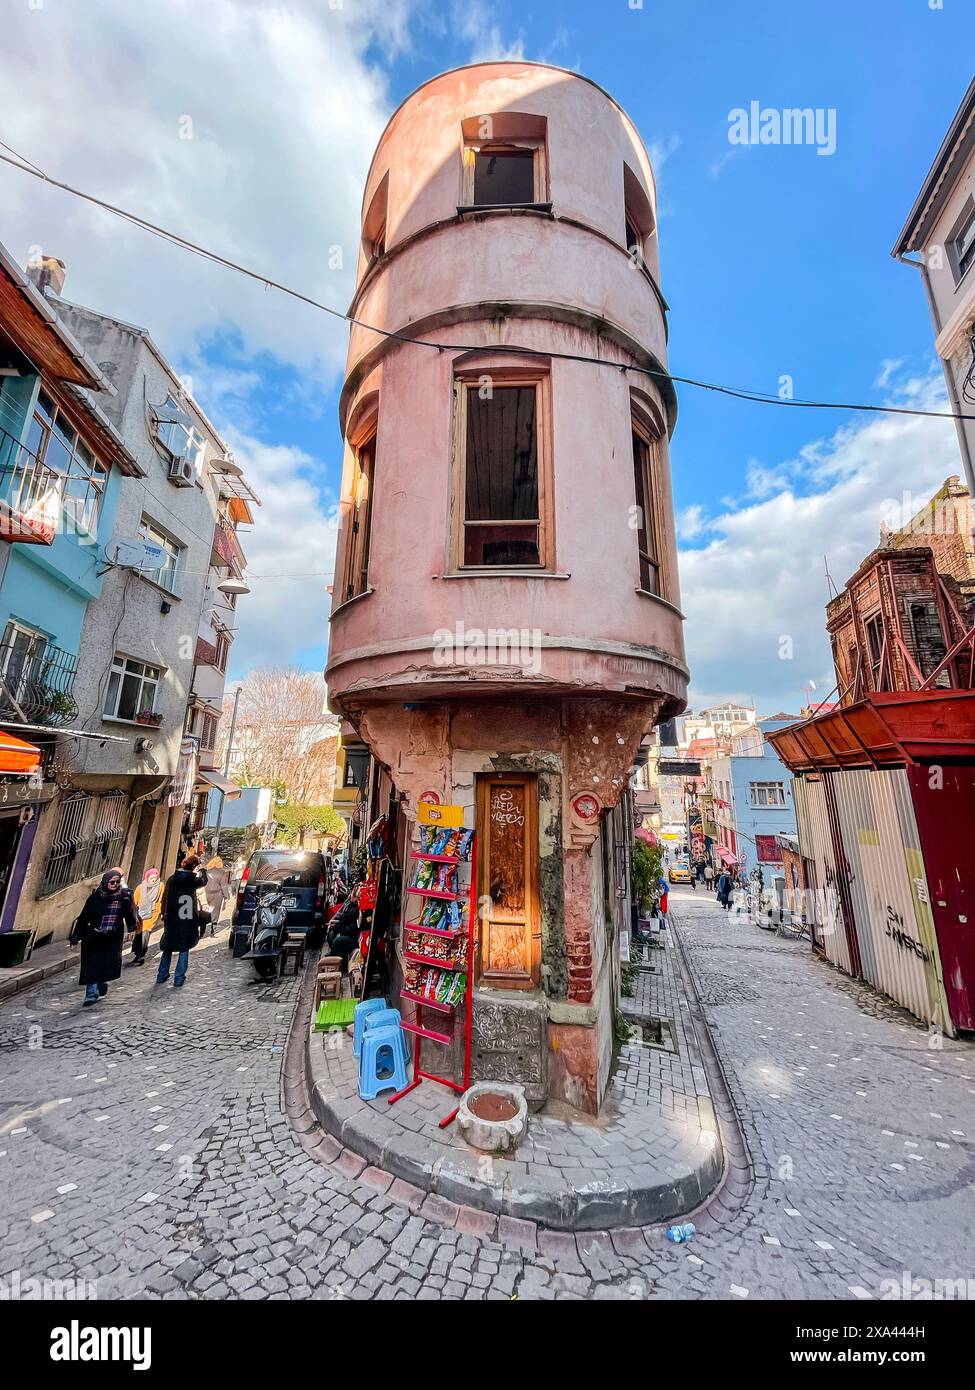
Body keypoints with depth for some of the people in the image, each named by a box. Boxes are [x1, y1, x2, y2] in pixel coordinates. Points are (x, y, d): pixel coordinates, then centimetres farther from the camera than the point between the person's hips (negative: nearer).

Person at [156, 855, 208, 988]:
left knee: (167, 949, 19)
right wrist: (202, 871, 28)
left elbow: (164, 898, 3)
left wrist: (164, 914, 14)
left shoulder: (172, 879, -2)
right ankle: (179, 980, 9)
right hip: (188, 921, -3)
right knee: (184, 949, 8)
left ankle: (161, 977, 25)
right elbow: (203, 882, 13)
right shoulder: (193, 880, -10)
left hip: (171, 920, 3)